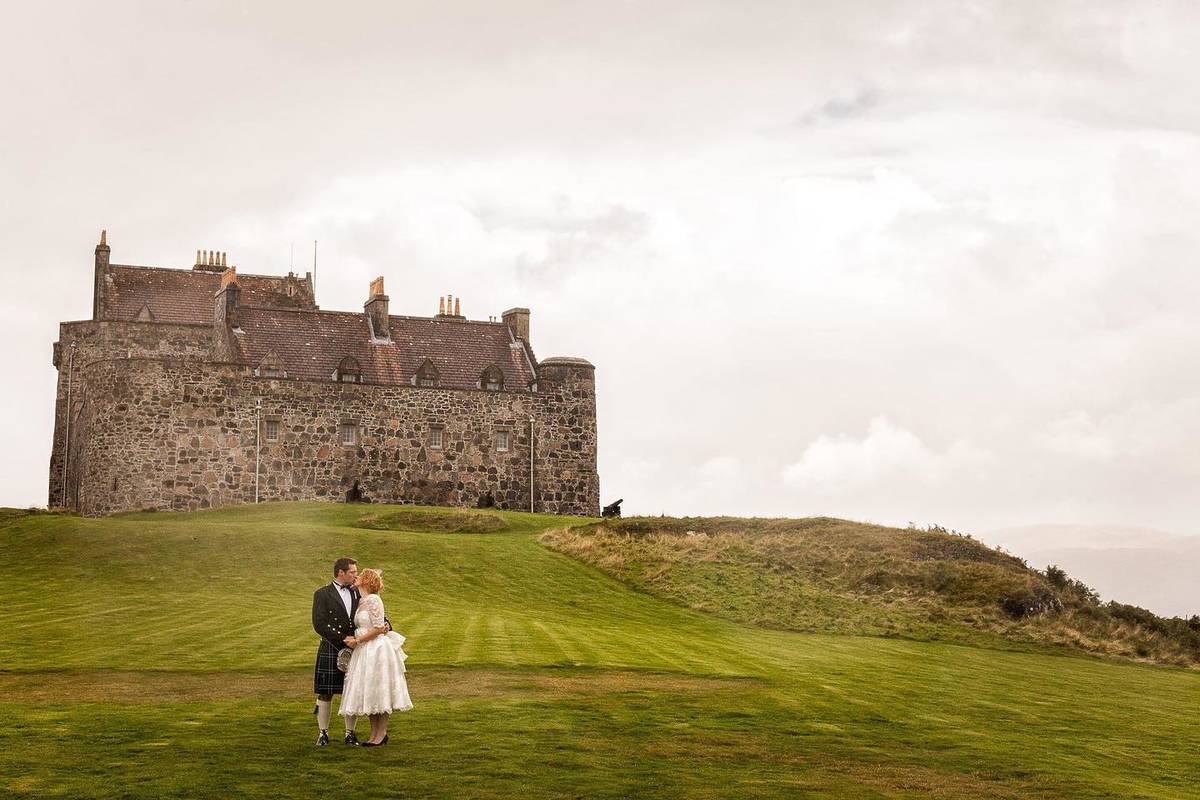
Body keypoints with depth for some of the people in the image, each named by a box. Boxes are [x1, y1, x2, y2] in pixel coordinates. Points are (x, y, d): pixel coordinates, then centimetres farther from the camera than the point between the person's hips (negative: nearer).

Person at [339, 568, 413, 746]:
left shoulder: (373, 600, -13)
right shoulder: (361, 602, 13)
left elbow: (378, 628, -17)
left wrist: (357, 641, -13)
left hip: (377, 650, -9)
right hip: (365, 651, 9)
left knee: (379, 692, -3)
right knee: (369, 694, 10)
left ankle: (381, 734, 3)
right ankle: (374, 734, 16)